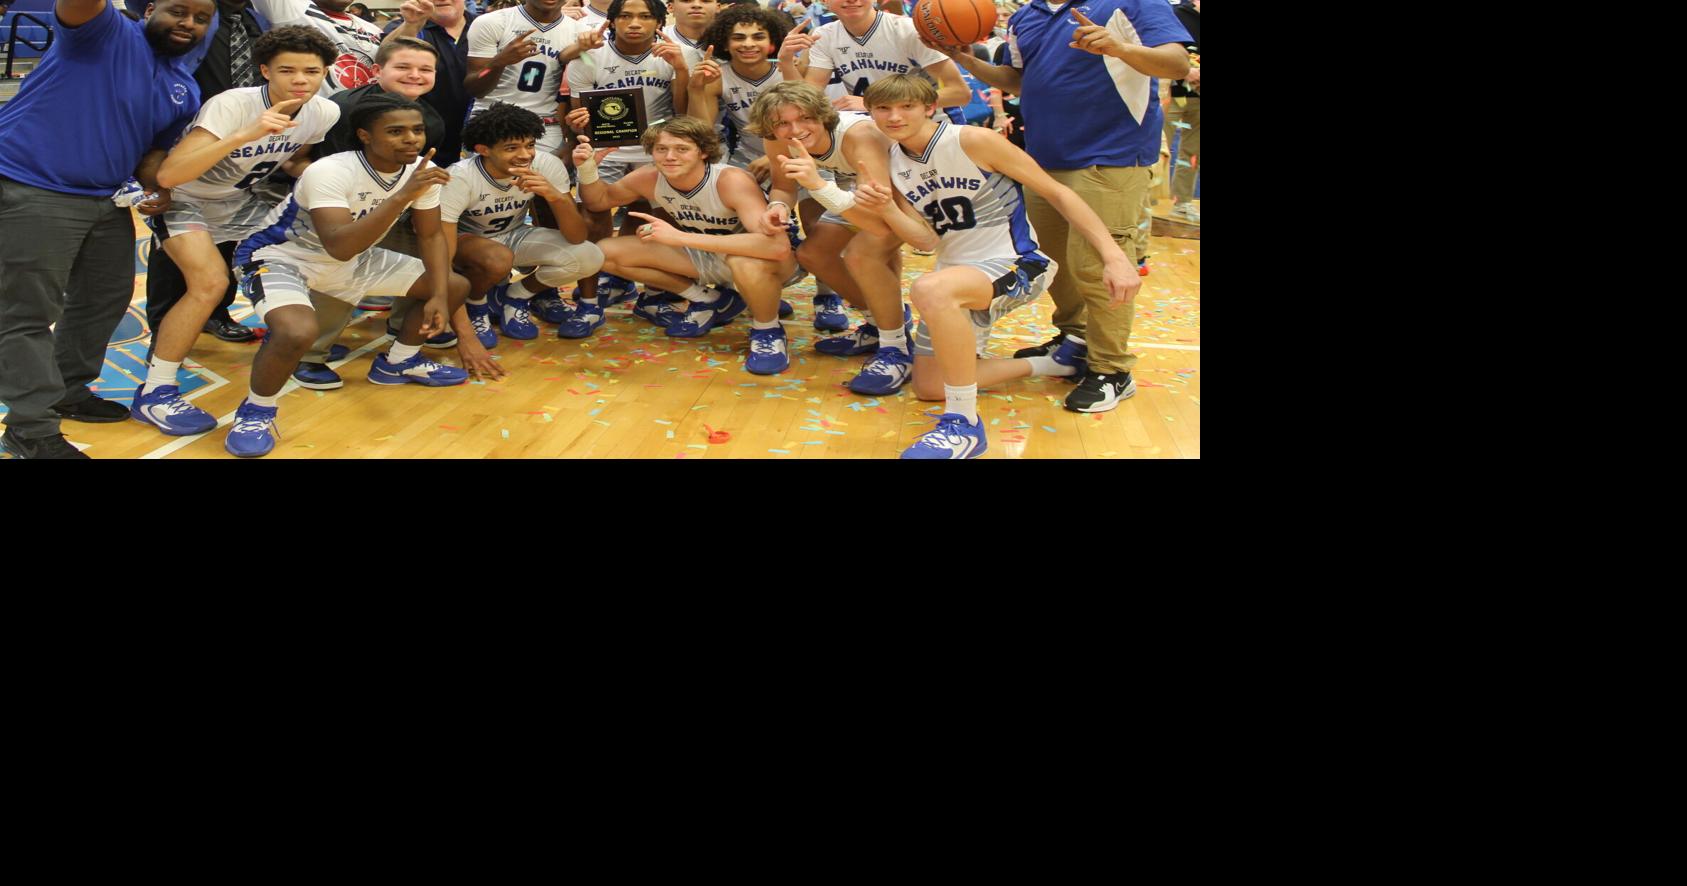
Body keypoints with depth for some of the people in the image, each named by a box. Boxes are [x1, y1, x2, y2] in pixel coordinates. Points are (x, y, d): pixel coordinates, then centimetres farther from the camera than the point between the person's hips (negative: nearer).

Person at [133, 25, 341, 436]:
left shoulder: (325, 113, -15)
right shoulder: (232, 105, -33)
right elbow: (168, 175, -44)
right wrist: (246, 134, -51)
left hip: (239, 201, 7)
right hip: (184, 199, -7)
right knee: (211, 282, -27)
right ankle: (153, 394, -18)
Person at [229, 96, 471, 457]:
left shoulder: (423, 171, -13)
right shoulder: (329, 172, -33)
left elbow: (431, 235, 0)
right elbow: (339, 247, -45)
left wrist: (439, 296, -14)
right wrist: (403, 196, -50)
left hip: (350, 259, 7)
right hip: (281, 255, -7)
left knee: (455, 286, 5)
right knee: (298, 331, -38)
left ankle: (397, 363, 27)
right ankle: (256, 410, -9)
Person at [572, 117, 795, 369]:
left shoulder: (732, 180, -32)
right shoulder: (649, 179, -14)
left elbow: (777, 246, -47)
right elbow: (599, 200, 8)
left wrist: (680, 237, -45)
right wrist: (587, 169, -18)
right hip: (707, 258, 6)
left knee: (749, 262, -43)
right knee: (607, 252, -4)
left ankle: (767, 330, -10)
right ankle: (709, 301, 9)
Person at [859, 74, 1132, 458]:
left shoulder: (973, 141, -16)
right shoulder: (892, 166, 3)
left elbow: (1056, 193, -15)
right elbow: (926, 238, -3)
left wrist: (1114, 256, -23)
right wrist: (885, 208, -23)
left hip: (1014, 265, -8)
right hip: (956, 276, 9)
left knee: (929, 289, -39)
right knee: (929, 388, 11)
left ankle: (964, 425, -29)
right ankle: (1056, 363, 24)